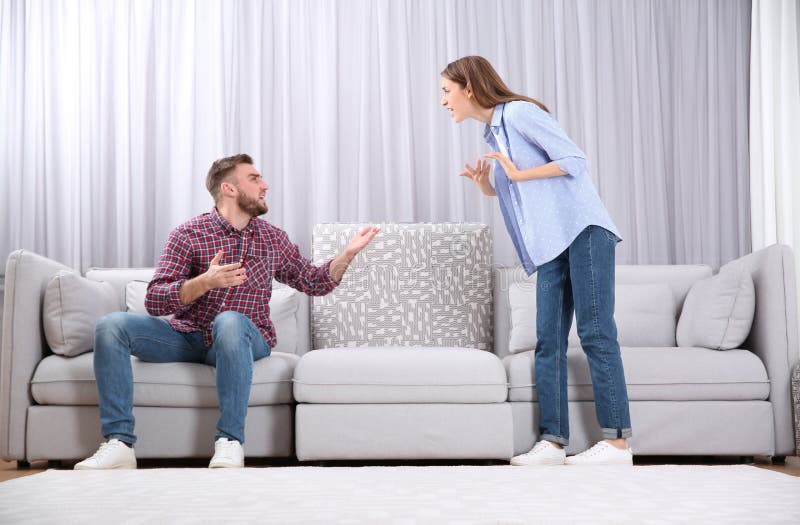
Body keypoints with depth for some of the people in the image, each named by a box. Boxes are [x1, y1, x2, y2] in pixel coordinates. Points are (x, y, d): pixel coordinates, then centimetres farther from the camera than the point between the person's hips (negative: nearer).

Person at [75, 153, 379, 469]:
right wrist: (205, 282, -26)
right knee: (112, 325, -22)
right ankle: (119, 444, -25)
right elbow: (154, 301, -10)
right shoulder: (189, 234, -2)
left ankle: (229, 442, -33)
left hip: (245, 339, 0)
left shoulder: (273, 239, 10)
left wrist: (349, 253, 6)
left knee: (229, 320, -38)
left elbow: (315, 283, 21)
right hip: (188, 336, 0)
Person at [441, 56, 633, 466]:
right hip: (551, 247, 9)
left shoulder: (519, 113, -6)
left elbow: (574, 159, -12)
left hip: (583, 232, -9)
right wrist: (485, 186, 6)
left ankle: (617, 442, -7)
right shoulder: (494, 134, 20)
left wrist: (518, 174, -10)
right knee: (548, 341, 1)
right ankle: (552, 442, 0)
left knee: (596, 333, -9)